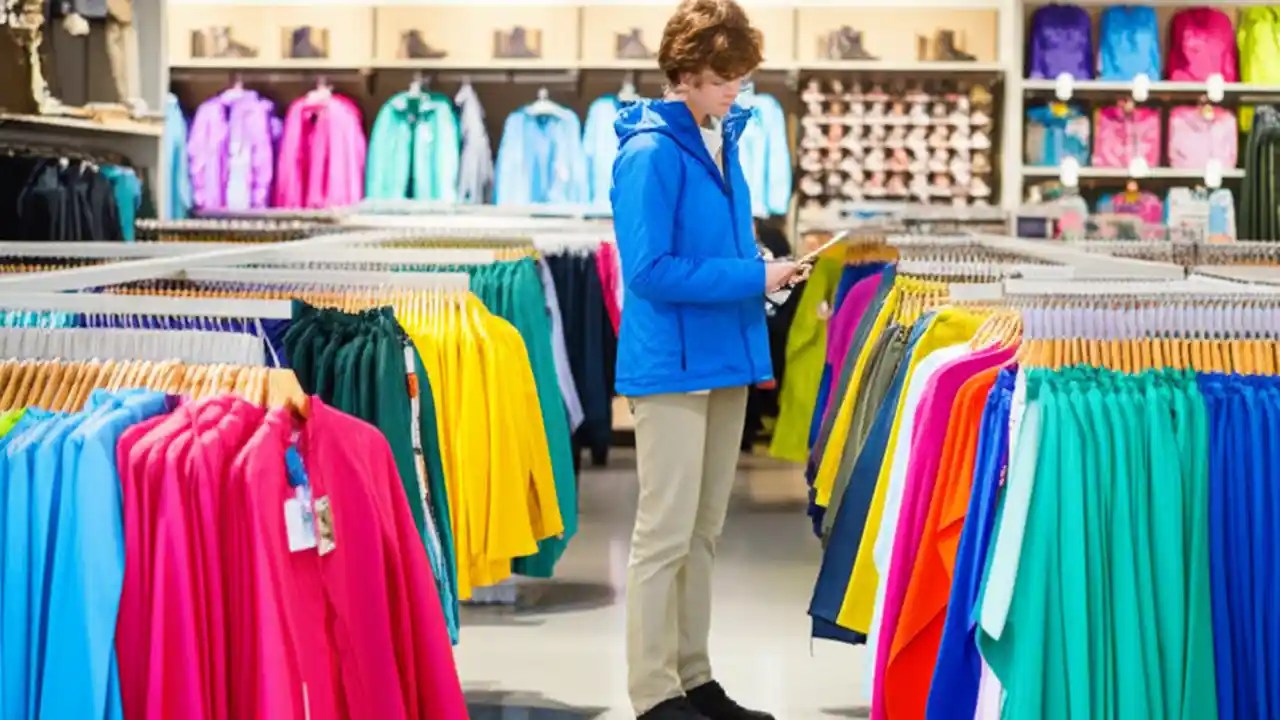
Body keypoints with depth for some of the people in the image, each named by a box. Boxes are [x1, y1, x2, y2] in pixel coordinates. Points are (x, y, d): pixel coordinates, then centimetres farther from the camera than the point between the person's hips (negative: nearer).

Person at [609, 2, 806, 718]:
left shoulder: (723, 138, 10)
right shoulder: (652, 151, -15)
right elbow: (650, 270, -20)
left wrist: (764, 268, 0)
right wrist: (754, 277, -17)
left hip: (725, 358, 8)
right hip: (672, 364, -8)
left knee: (705, 530, 13)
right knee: (666, 532, -2)